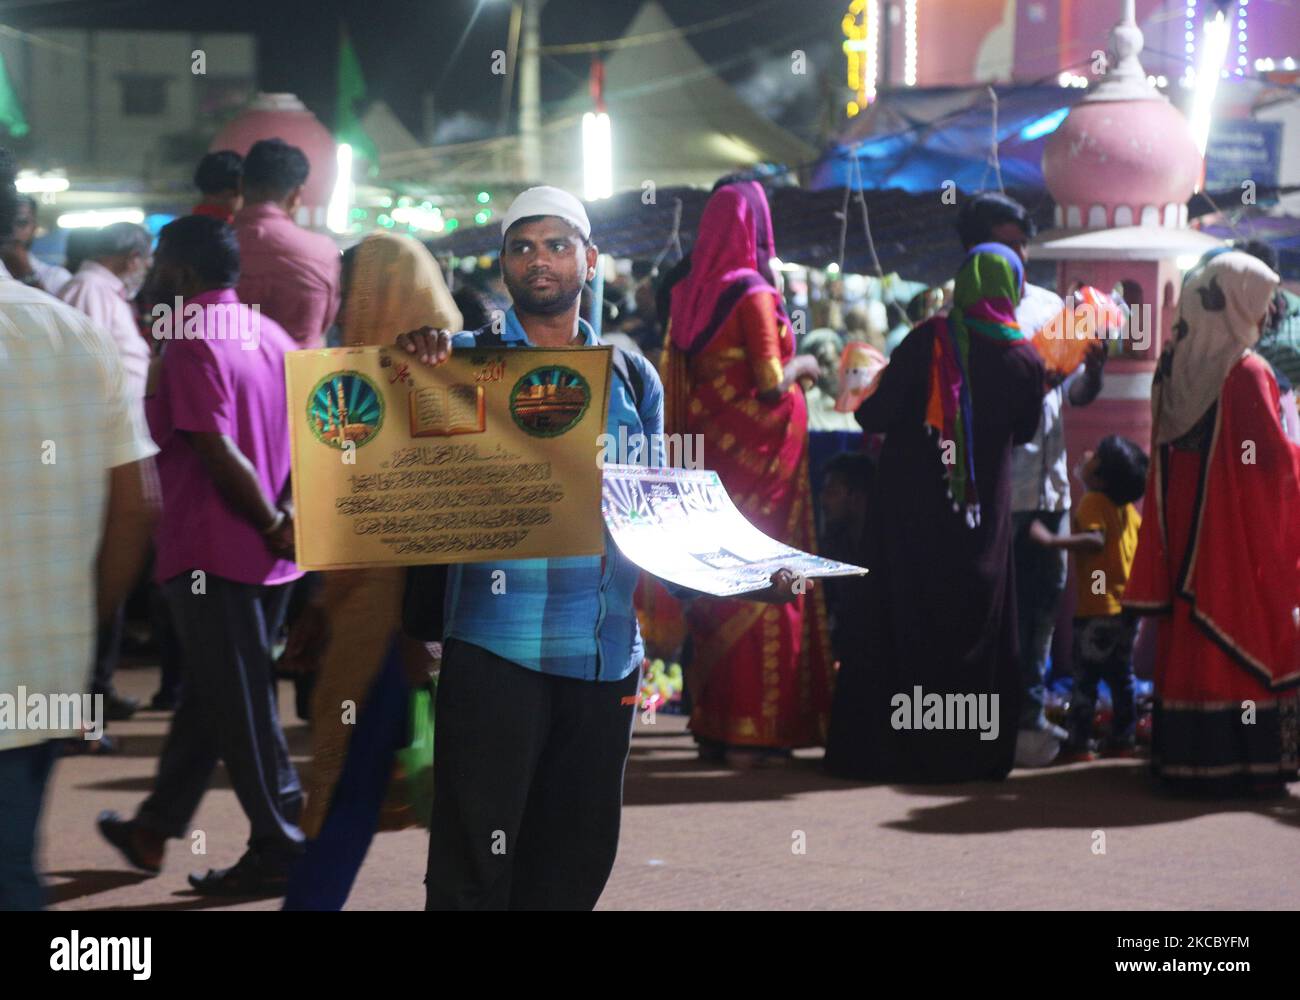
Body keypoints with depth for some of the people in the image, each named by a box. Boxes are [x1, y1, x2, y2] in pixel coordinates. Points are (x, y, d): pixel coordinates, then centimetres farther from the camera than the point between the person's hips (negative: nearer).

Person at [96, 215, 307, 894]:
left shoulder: (192, 346, -16)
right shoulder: (271, 335, 10)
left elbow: (219, 452, -23)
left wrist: (270, 524, -14)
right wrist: (287, 512, -2)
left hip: (212, 551, -8)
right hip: (266, 555, 8)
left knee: (239, 708, 0)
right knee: (207, 693, 17)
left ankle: (279, 850, 4)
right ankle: (154, 831, 28)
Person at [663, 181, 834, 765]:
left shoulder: (688, 295, 7)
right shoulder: (752, 296, -13)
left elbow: (681, 377, 10)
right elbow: (771, 384, -17)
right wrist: (801, 365, 2)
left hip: (708, 455, 7)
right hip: (758, 456, -7)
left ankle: (711, 725, 14)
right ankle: (753, 730, -4)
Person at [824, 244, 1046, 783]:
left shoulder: (928, 340, -10)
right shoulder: (1025, 360, -5)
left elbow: (877, 415, -11)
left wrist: (868, 407, 10)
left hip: (913, 503, -1)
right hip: (983, 515, 1)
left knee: (901, 616, 6)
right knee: (976, 625, 10)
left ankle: (883, 746, 7)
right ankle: (973, 751, 12)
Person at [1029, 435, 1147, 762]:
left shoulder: (1093, 502, -14)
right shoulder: (1129, 508, 11)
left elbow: (1095, 539, -29)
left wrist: (1052, 539, -33)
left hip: (1098, 609, -8)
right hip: (1127, 607, 8)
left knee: (1085, 679, -4)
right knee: (1121, 677, 14)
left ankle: (1079, 743, -5)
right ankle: (1124, 739, 17)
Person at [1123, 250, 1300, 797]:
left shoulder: (1174, 367, 4)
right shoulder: (1246, 372, -16)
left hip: (1182, 528, 7)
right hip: (1239, 531, -7)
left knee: (1186, 635, 11)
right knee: (1243, 632, -1)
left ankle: (1180, 752, 16)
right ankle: (1246, 758, 0)